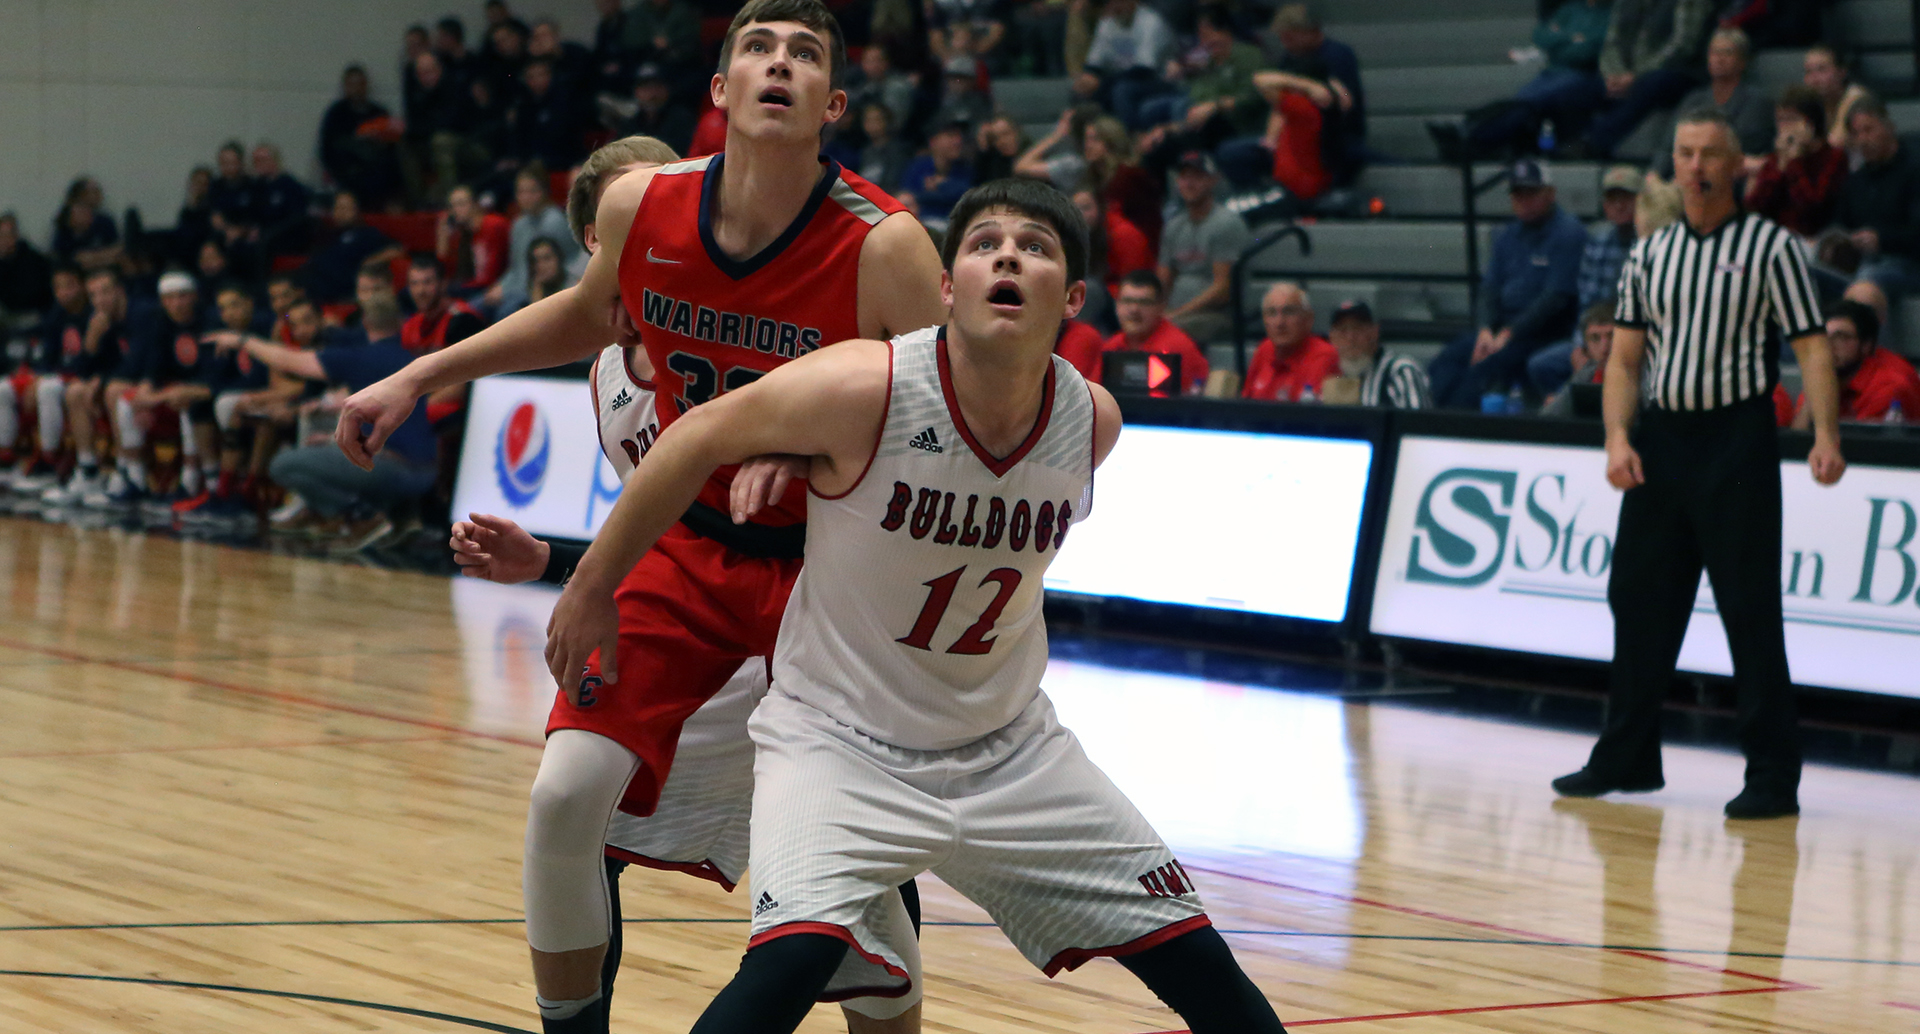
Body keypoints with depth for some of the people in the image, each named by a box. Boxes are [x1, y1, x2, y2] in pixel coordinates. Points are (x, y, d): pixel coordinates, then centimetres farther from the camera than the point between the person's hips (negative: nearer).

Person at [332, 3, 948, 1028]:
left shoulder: (884, 246, -21)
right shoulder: (641, 205, -9)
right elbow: (585, 315, 15)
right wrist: (419, 378, 15)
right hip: (686, 547, 3)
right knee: (565, 798, -11)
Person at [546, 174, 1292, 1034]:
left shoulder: (1093, 422, -9)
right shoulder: (865, 390, -24)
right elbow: (698, 437, -9)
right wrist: (591, 588, 0)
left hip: (1010, 751, 5)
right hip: (840, 740, -5)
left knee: (1198, 963, 7)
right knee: (793, 959, -30)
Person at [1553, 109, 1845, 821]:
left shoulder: (1771, 247, -1)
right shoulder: (1649, 254, 12)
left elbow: (1811, 347, -6)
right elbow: (1624, 359, 11)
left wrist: (1825, 435, -19)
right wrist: (1618, 436, -4)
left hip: (1736, 435, -5)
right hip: (1658, 438, 5)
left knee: (1750, 609, -6)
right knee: (1637, 596, 8)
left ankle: (1772, 776, -1)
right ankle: (1627, 759, 20)